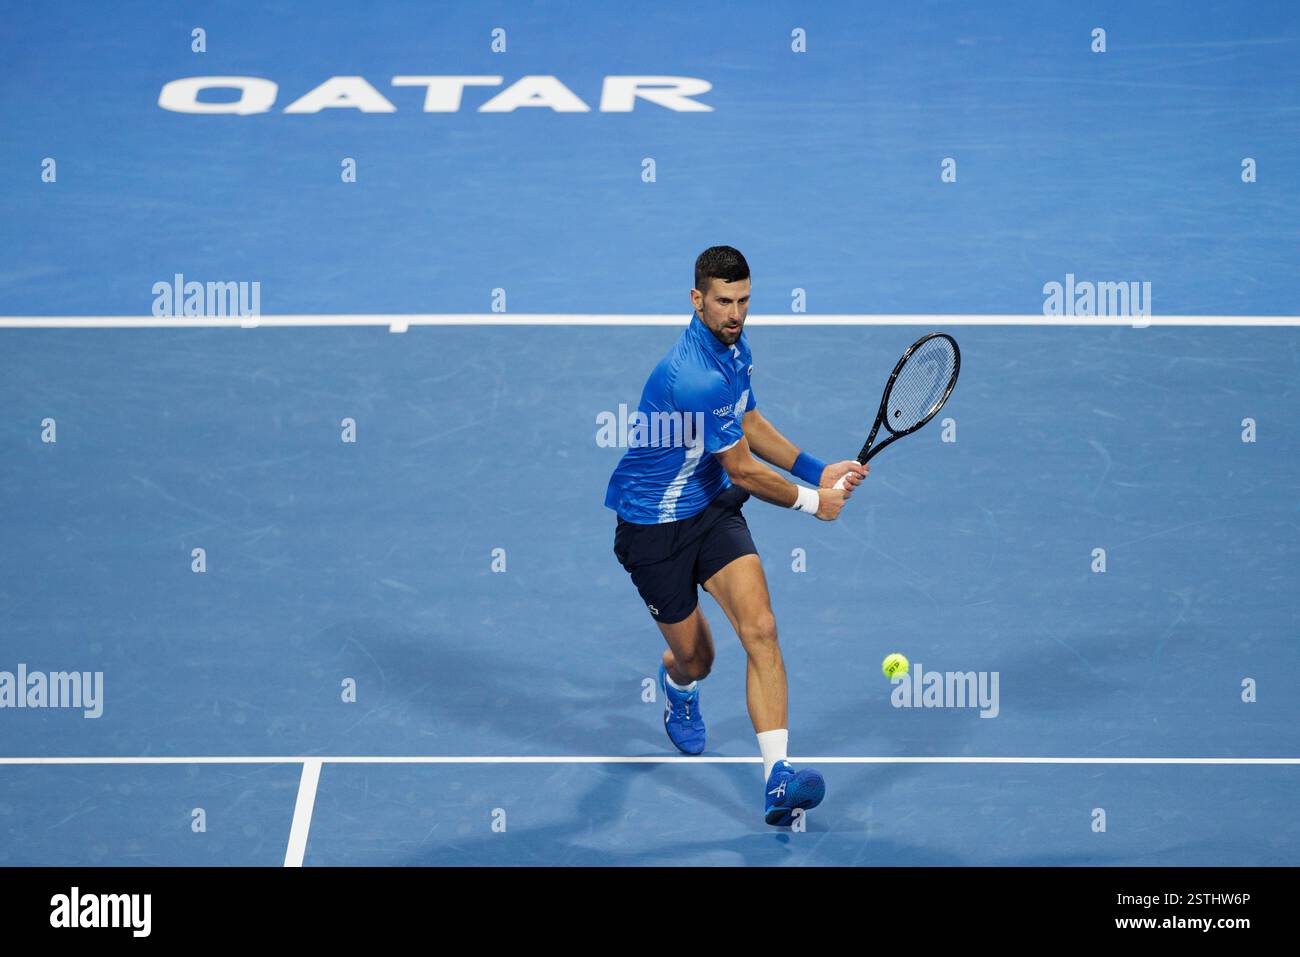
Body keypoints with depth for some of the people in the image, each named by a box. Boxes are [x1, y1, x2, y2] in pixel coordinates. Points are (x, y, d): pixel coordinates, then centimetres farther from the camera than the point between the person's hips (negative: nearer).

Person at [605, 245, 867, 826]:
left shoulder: (734, 344, -1)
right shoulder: (695, 376, -30)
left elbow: (750, 424, 17)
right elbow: (743, 470, -20)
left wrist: (820, 472, 7)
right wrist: (810, 502, -6)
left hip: (713, 508, 7)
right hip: (654, 526, -7)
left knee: (759, 629, -17)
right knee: (695, 658, 8)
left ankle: (777, 777, -25)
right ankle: (677, 686, 50)